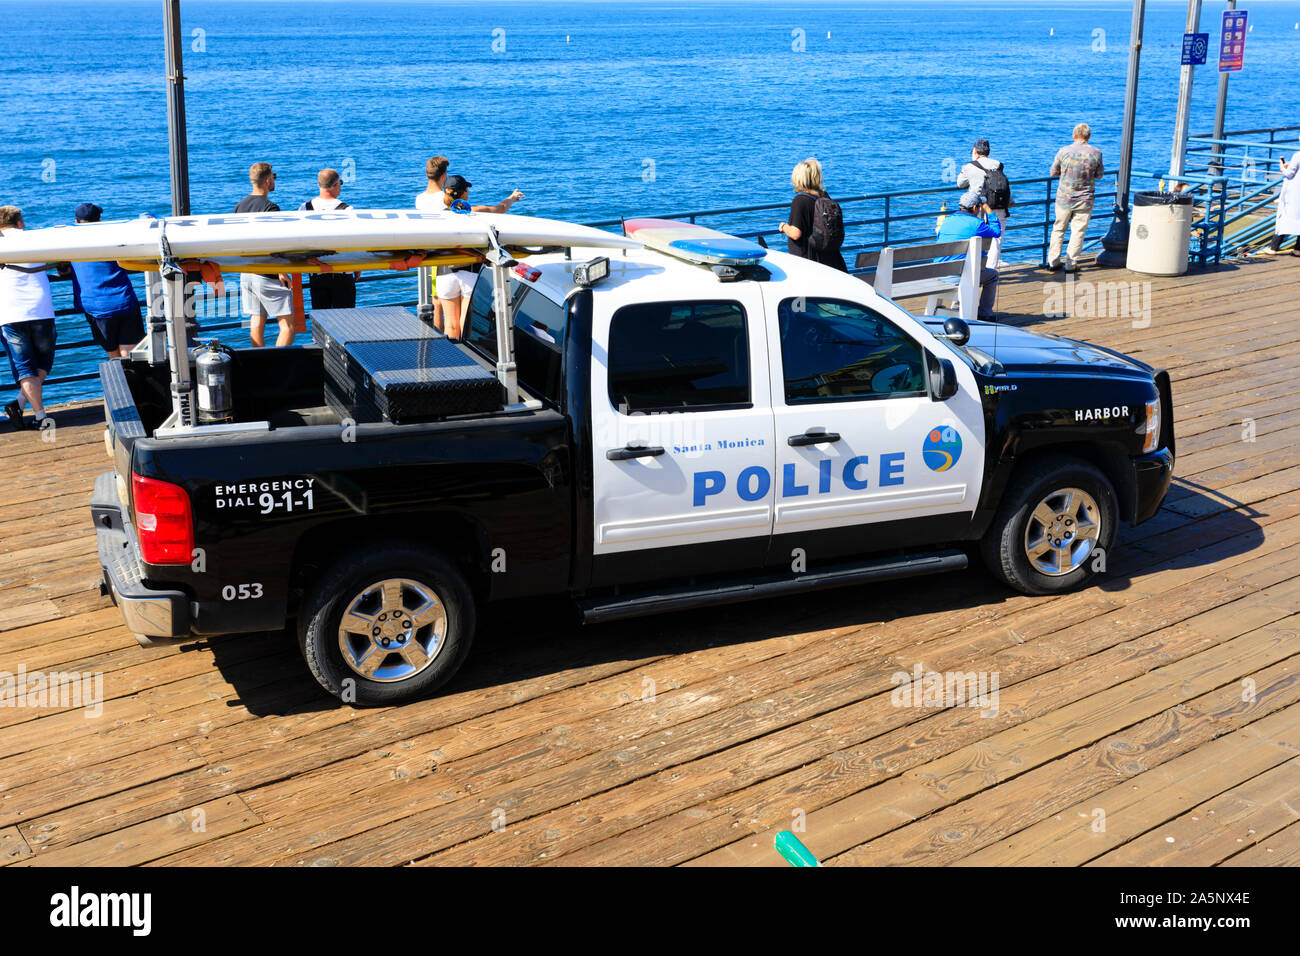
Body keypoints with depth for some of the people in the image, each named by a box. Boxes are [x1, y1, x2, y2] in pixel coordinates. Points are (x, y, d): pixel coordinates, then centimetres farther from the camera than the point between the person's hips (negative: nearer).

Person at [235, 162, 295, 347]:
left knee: (256, 321, 13)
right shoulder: (270, 208, -16)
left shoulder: (240, 205, 9)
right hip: (267, 276, -8)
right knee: (287, 325, -3)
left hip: (246, 274, 8)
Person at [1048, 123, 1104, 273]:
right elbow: (1099, 175, 4)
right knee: (1078, 232, 7)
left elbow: (1053, 172, 2)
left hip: (1064, 198, 1)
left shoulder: (1064, 151, -9)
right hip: (1084, 200, -1)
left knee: (1058, 229, 14)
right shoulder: (1096, 153, -8)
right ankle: (1071, 264, 8)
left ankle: (1053, 262, 17)